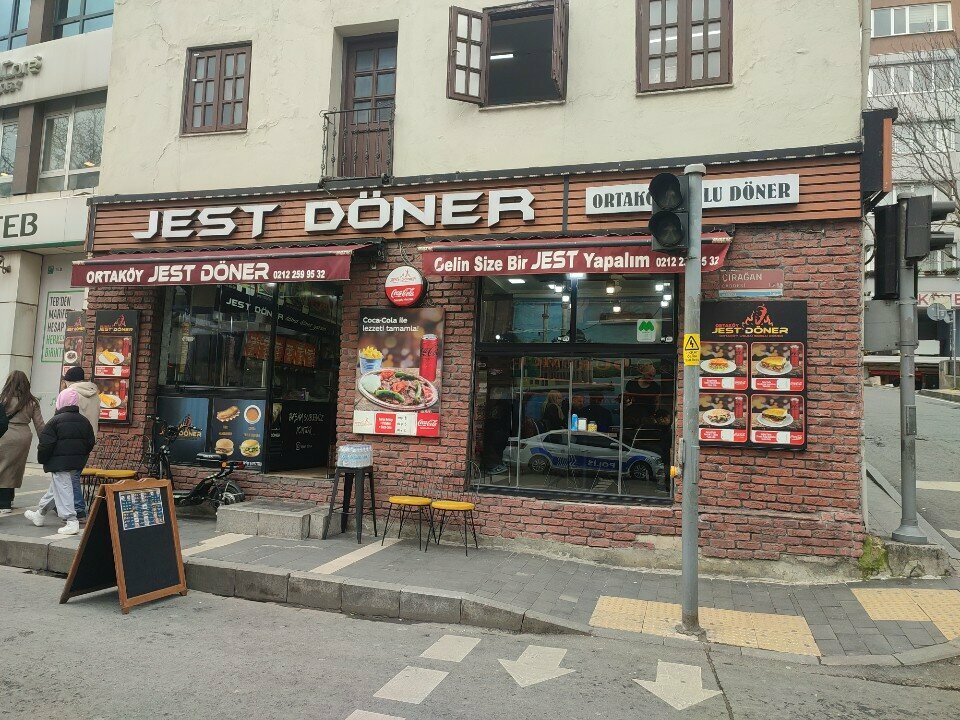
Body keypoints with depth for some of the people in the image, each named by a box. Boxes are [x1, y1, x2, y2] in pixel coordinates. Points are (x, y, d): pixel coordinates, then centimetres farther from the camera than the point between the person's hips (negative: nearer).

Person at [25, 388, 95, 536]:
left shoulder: (55, 421, -12)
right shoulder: (84, 421, 6)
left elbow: (46, 444, -13)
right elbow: (90, 443, 10)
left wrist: (42, 459, 3)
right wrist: (81, 458, 21)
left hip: (59, 463, -7)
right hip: (77, 462, 7)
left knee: (62, 490, -4)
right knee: (55, 488, 22)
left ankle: (71, 522, -8)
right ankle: (39, 514, 39)